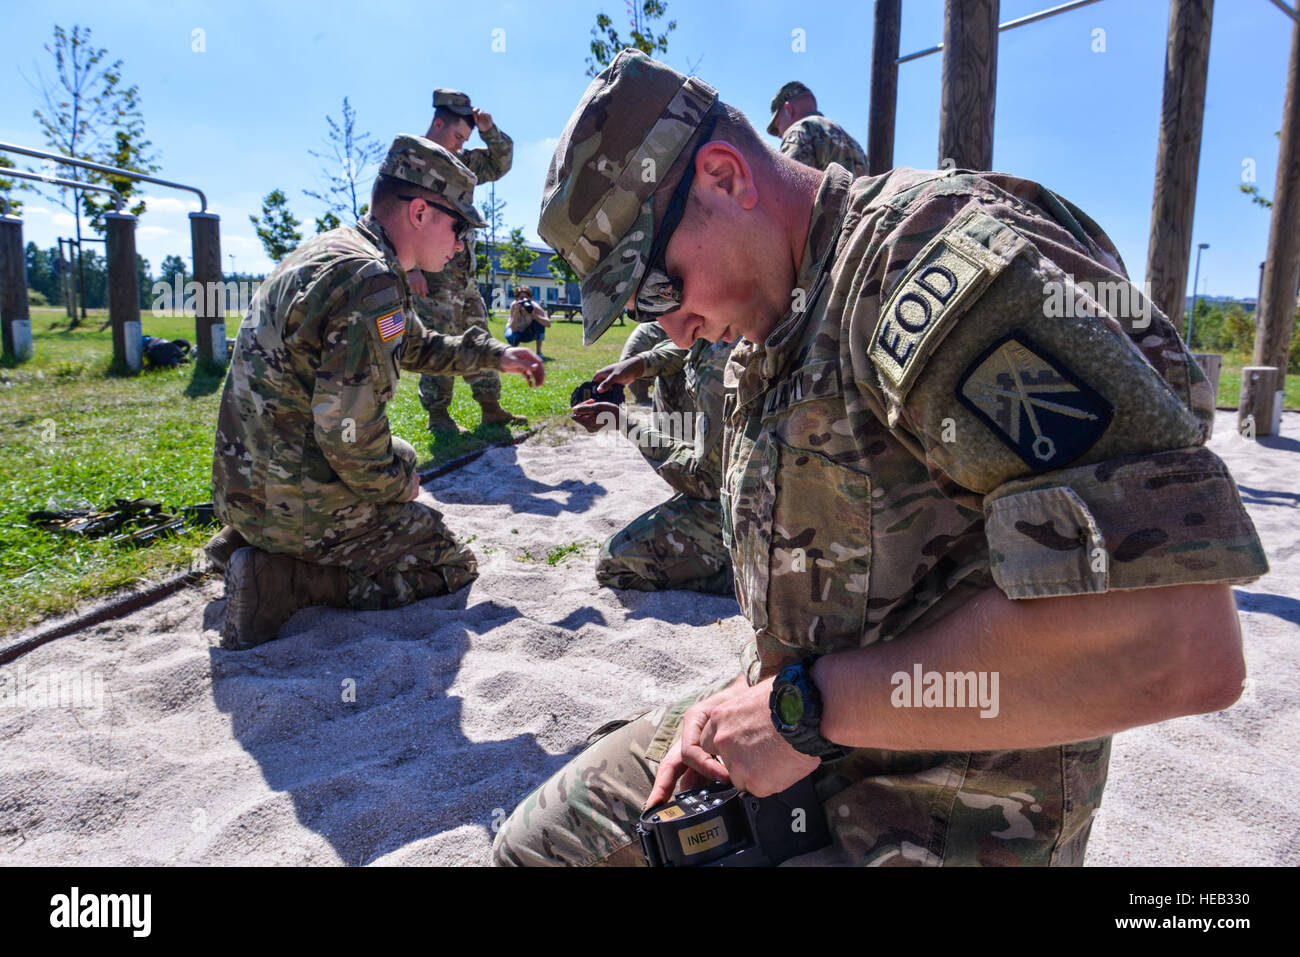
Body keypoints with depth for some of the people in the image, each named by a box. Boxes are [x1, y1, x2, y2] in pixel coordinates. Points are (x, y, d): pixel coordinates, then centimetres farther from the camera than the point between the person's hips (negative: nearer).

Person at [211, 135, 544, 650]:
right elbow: (347, 431, -27)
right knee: (454, 565, 2)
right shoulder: (372, 282, -22)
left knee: (399, 460, 32)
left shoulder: (328, 251, 11)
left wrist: (495, 354, 22)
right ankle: (281, 579, -7)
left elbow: (415, 344, 26)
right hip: (297, 504, -9)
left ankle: (255, 549, 18)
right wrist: (397, 486, -8)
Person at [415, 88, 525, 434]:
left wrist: (490, 131, 6)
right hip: (431, 271, -8)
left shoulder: (459, 161, 17)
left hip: (464, 269, 8)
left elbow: (499, 165, 24)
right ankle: (437, 415, 1)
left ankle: (491, 408, 16)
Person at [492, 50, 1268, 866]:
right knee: (537, 843, 12)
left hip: (942, 820, -8)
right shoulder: (777, 334, 8)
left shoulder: (941, 251, -22)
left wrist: (806, 706, -23)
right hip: (799, 736, 8)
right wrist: (741, 705, -1)